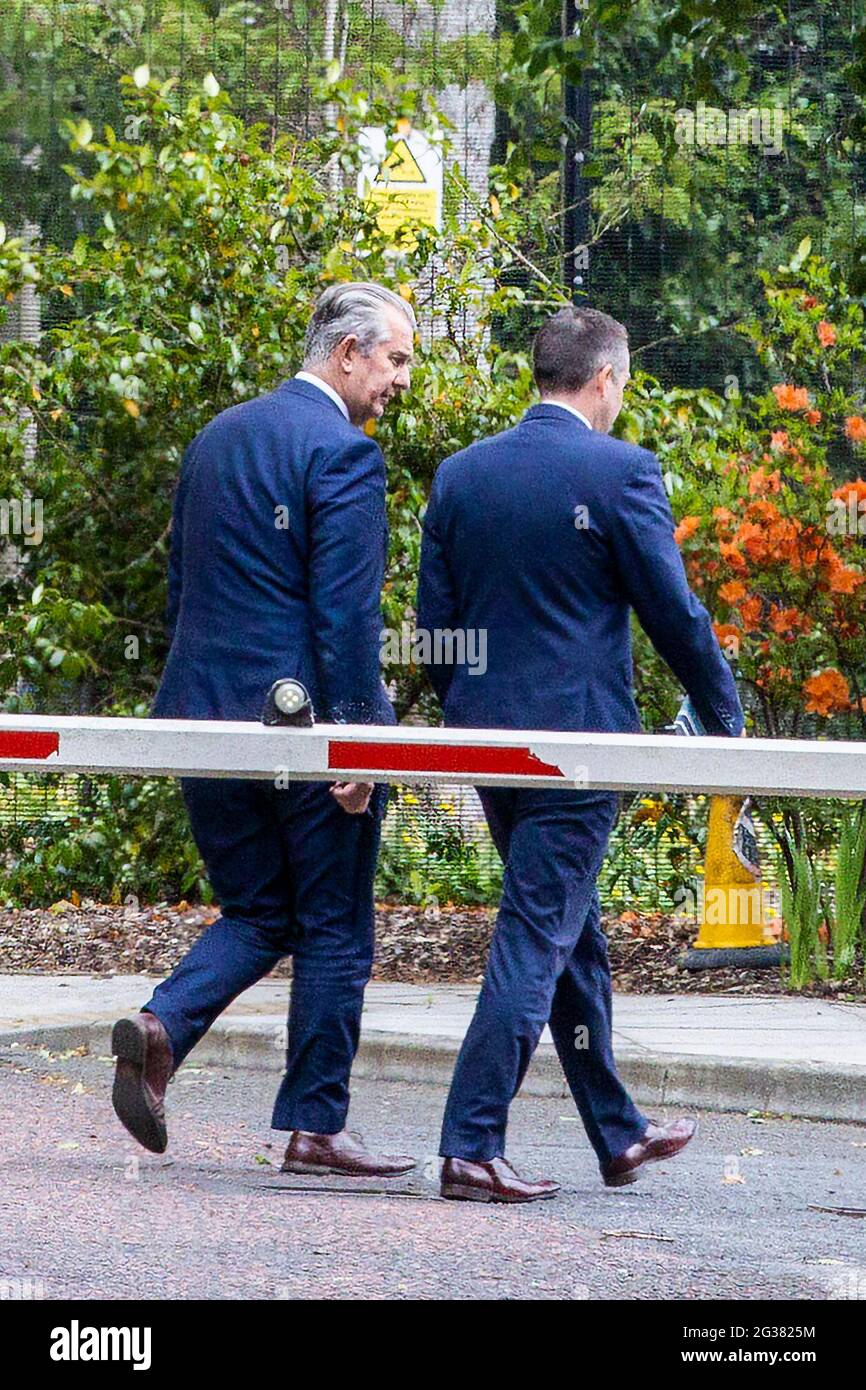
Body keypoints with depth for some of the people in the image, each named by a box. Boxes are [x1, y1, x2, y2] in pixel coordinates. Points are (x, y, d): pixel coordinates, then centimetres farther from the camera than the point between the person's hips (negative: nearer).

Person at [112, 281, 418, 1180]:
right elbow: (345, 611, -18)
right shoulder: (342, 453, -13)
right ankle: (315, 1125, 6)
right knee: (333, 929, 4)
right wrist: (358, 738, -16)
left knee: (257, 913, 15)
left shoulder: (216, 438, 13)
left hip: (207, 717, 7)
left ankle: (161, 1027, -10)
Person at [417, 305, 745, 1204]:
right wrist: (725, 722, 5)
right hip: (577, 738, -7)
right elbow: (674, 613, -7)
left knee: (573, 934, 18)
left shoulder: (460, 474, 6)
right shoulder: (620, 471, -10)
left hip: (488, 734, 7)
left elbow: (434, 624, 9)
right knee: (537, 940, -5)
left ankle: (617, 1133, 29)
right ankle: (471, 1146, -10)